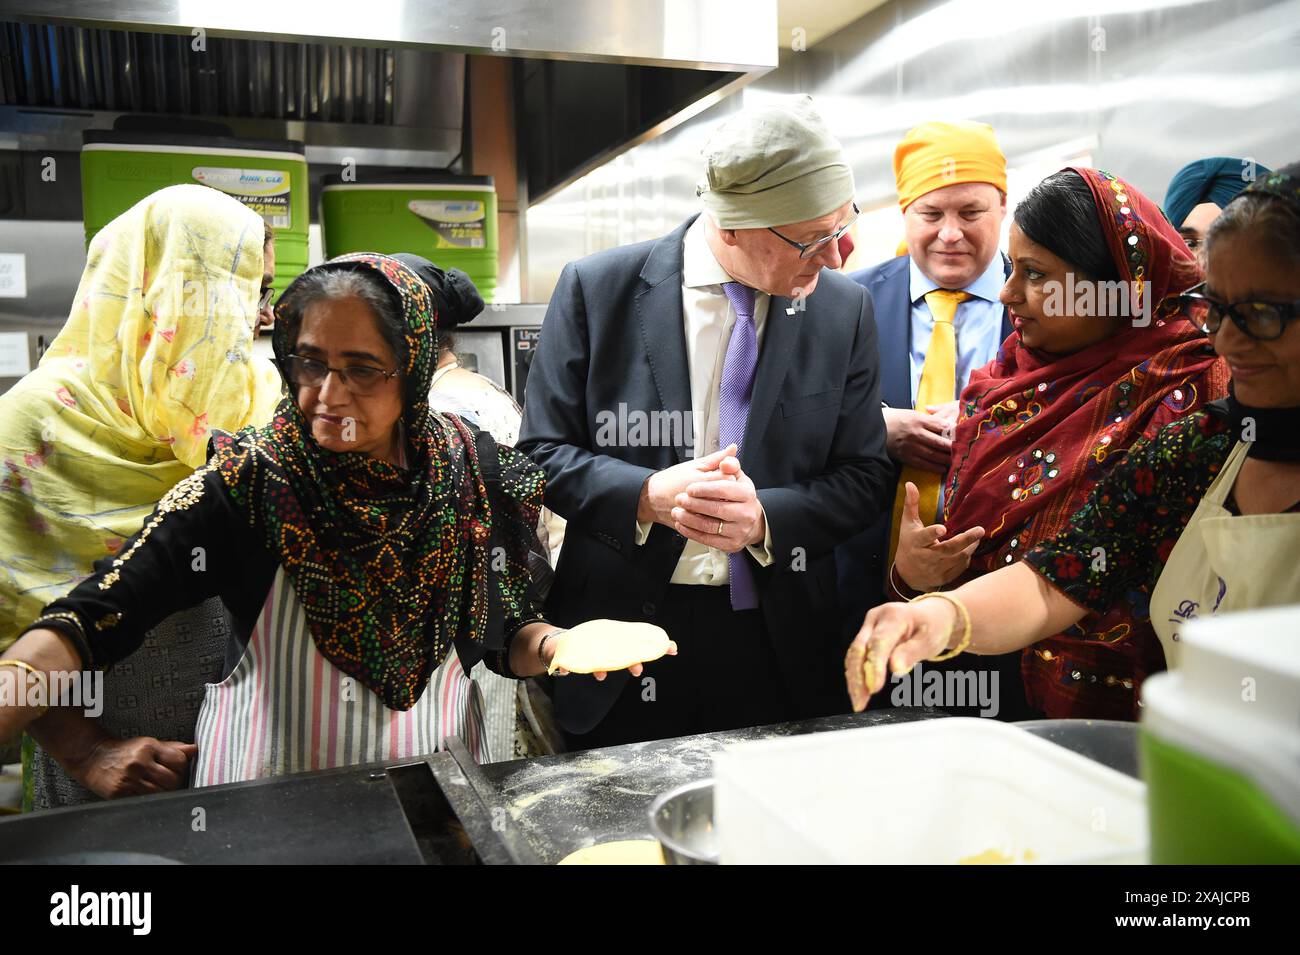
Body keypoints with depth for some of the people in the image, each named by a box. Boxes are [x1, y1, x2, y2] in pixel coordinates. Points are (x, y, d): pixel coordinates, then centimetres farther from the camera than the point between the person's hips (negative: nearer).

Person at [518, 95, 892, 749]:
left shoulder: (846, 309, 0)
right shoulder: (597, 289, -6)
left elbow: (861, 475, 2)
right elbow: (542, 451, -3)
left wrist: (766, 518, -17)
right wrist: (647, 496, -21)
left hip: (780, 643, 2)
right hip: (624, 628, -1)